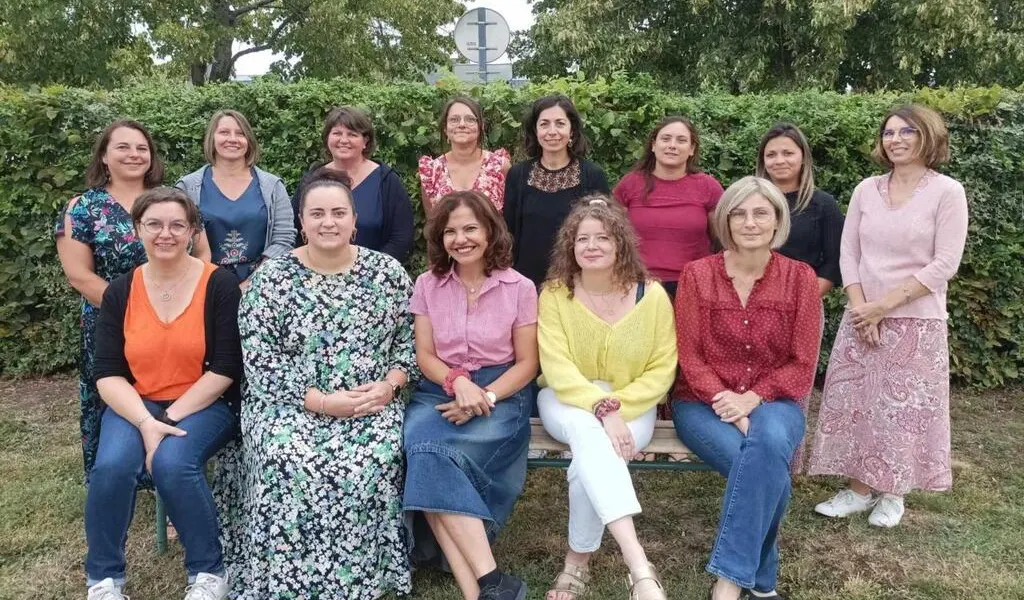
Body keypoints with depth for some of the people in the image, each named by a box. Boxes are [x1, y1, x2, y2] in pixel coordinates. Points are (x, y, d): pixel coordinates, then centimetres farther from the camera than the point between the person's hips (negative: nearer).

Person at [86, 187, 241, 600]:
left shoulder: (219, 285, -8)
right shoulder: (119, 292, 3)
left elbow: (225, 368, -11)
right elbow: (107, 374, -1)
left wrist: (170, 419, -16)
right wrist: (146, 422, -18)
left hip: (205, 405, -3)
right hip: (136, 405, 3)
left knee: (172, 462, -30)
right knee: (112, 465, -25)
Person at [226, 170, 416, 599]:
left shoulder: (388, 272, 3)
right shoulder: (271, 278, -2)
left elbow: (408, 339, 8)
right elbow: (260, 360, -8)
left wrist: (389, 385, -11)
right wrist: (322, 401, -17)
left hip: (371, 404, 1)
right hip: (291, 404, -1)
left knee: (373, 461, -27)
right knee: (290, 462, -30)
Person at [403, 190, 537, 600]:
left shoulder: (519, 288, 0)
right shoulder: (428, 285, 8)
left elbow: (526, 363, 0)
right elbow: (424, 357, 6)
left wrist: (483, 398, -16)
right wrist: (458, 381, -16)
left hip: (500, 394, -3)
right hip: (439, 392, 3)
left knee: (429, 458, -30)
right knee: (424, 451, -31)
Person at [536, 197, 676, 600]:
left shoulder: (652, 295, -5)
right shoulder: (555, 294, -7)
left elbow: (662, 371, -6)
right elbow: (557, 369, -16)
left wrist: (617, 406, -20)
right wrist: (601, 409, -30)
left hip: (632, 405, 1)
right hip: (567, 401, 0)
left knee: (591, 459, -32)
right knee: (589, 433, -36)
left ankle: (578, 561, -8)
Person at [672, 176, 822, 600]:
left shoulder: (800, 278, 0)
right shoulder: (697, 275, -3)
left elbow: (802, 365, -2)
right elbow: (690, 359, -5)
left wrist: (752, 399, -18)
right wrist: (728, 407, -20)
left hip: (772, 401, 1)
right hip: (704, 402, -1)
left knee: (770, 440, -35)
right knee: (769, 470, -31)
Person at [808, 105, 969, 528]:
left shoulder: (947, 192, -6)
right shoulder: (866, 190, 6)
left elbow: (944, 264, -11)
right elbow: (848, 254, 5)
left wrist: (885, 305, -15)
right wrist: (859, 306, -9)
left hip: (917, 321, -4)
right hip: (861, 318, 4)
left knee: (904, 406, 4)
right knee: (856, 401, 5)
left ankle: (893, 493, 20)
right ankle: (860, 488, 18)